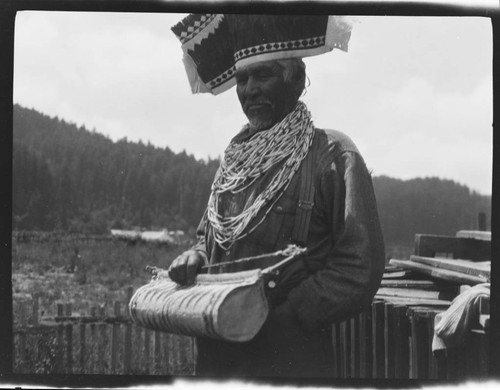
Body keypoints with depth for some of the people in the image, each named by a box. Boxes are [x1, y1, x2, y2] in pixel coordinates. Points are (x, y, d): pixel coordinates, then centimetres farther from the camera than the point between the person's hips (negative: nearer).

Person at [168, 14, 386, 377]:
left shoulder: (333, 156, -8)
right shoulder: (235, 160, 10)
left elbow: (360, 271, -13)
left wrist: (277, 319, -19)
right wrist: (195, 258, -1)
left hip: (291, 360, -6)